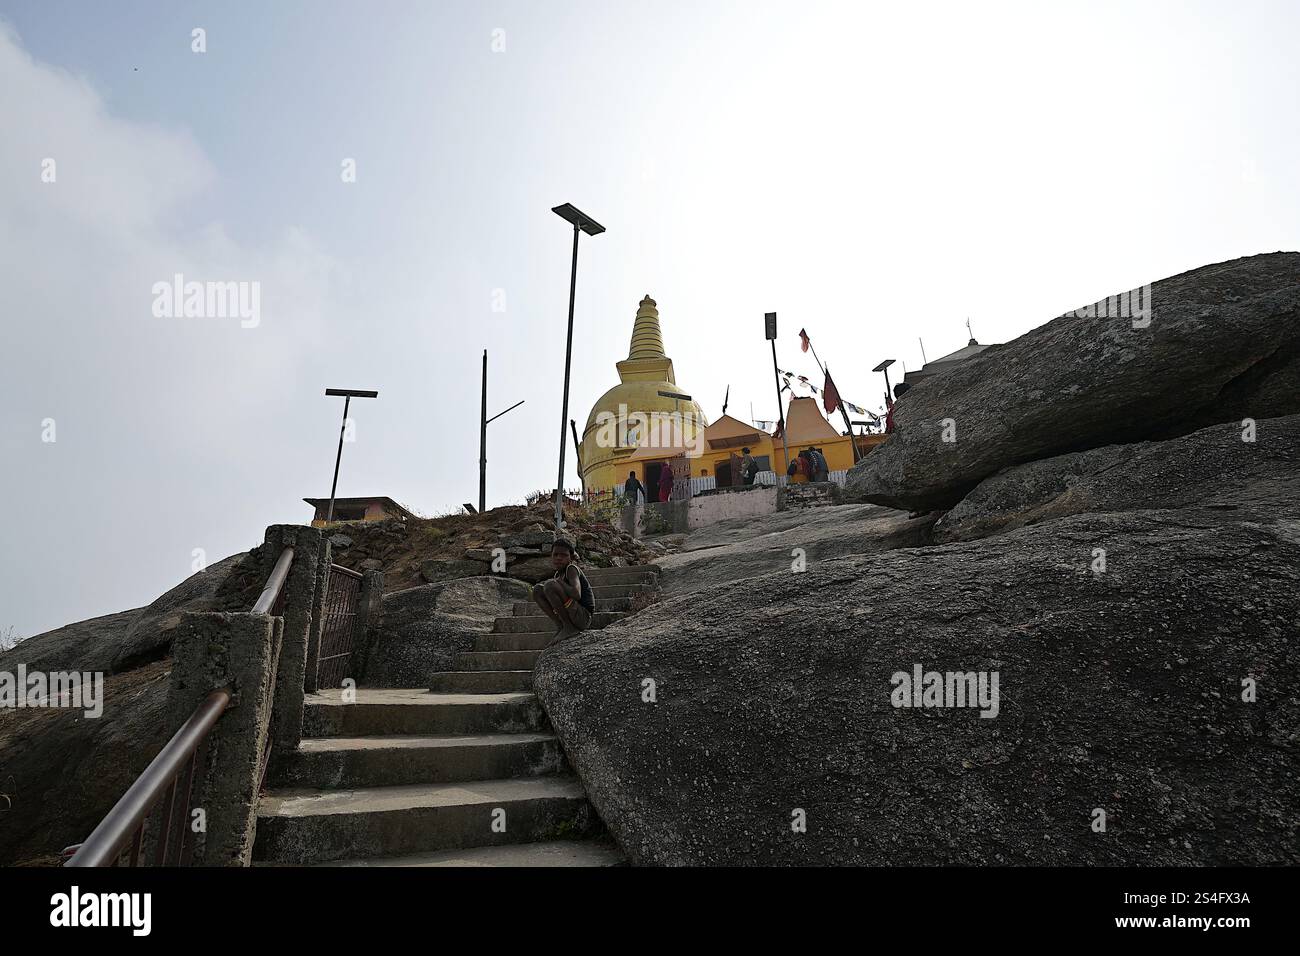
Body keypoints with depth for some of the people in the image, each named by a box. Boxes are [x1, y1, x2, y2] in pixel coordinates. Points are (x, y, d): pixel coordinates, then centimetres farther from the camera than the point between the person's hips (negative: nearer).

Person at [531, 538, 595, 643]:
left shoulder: (572, 569, -11)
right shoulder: (558, 574, 13)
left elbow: (576, 595, -28)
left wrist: (559, 582, -14)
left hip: (583, 617, -9)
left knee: (550, 585, -24)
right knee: (537, 590, 9)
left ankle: (569, 627, -14)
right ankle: (560, 627, 3)